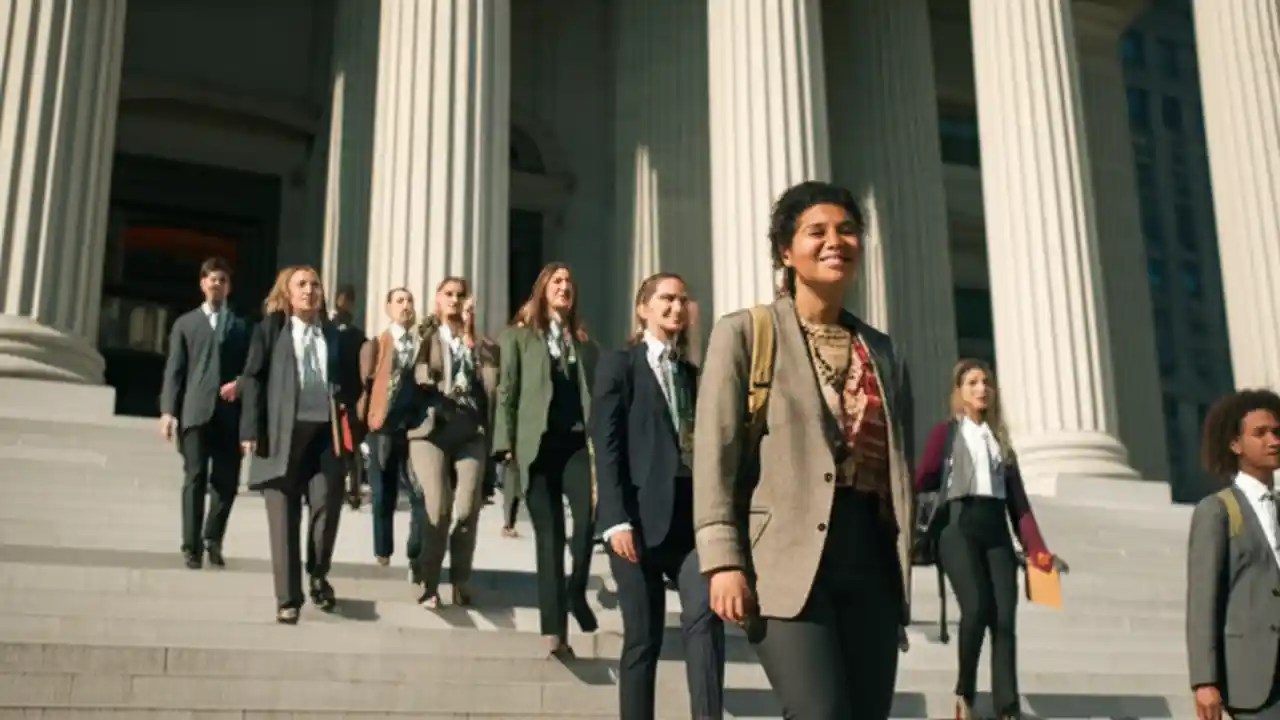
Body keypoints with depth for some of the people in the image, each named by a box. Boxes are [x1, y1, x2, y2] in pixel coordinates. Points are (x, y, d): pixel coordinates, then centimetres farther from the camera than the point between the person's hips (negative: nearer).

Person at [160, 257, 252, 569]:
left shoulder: (241, 326, 16)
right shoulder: (185, 324, 14)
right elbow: (174, 370, 7)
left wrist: (240, 384, -9)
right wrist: (168, 410, -4)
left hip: (230, 412, 1)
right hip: (195, 411, -1)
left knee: (227, 481, -1)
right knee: (195, 479, -3)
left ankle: (212, 538, 17)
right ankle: (192, 546, 1)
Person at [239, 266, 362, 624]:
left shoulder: (334, 334, 17)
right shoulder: (270, 329, 9)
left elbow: (351, 382, 22)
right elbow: (254, 378, 2)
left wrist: (346, 407, 2)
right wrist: (251, 430, -7)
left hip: (325, 432, 2)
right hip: (281, 433, -2)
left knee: (327, 504, -12)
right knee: (284, 518, 0)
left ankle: (318, 575, 14)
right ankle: (288, 599, 7)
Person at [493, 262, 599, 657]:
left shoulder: (586, 343, 19)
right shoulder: (518, 336, 11)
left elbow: (597, 395, 16)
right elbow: (507, 392, 5)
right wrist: (506, 443, -4)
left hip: (579, 442, 2)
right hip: (538, 445, -2)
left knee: (592, 511, -26)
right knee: (548, 536, -3)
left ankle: (577, 591, -6)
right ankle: (554, 629, -1)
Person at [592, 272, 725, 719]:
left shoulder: (692, 372, 18)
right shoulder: (619, 364, 3)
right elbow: (606, 445, -7)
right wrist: (616, 519, -16)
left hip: (690, 515, 4)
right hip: (641, 516, -4)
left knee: (705, 614, -16)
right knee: (643, 636, 1)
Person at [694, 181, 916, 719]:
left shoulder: (882, 350, 20)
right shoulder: (744, 333, 6)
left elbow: (897, 462, 19)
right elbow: (715, 452, -2)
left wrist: (904, 566, 13)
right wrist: (723, 561, -12)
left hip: (871, 557, 5)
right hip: (789, 557, -5)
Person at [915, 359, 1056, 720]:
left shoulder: (1000, 440, 22)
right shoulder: (946, 432, 12)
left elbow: (1018, 499, 15)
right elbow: (924, 480, 0)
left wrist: (1035, 547, 4)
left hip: (995, 529, 4)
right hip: (958, 525, -4)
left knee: (1004, 618, -10)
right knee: (977, 607, -24)